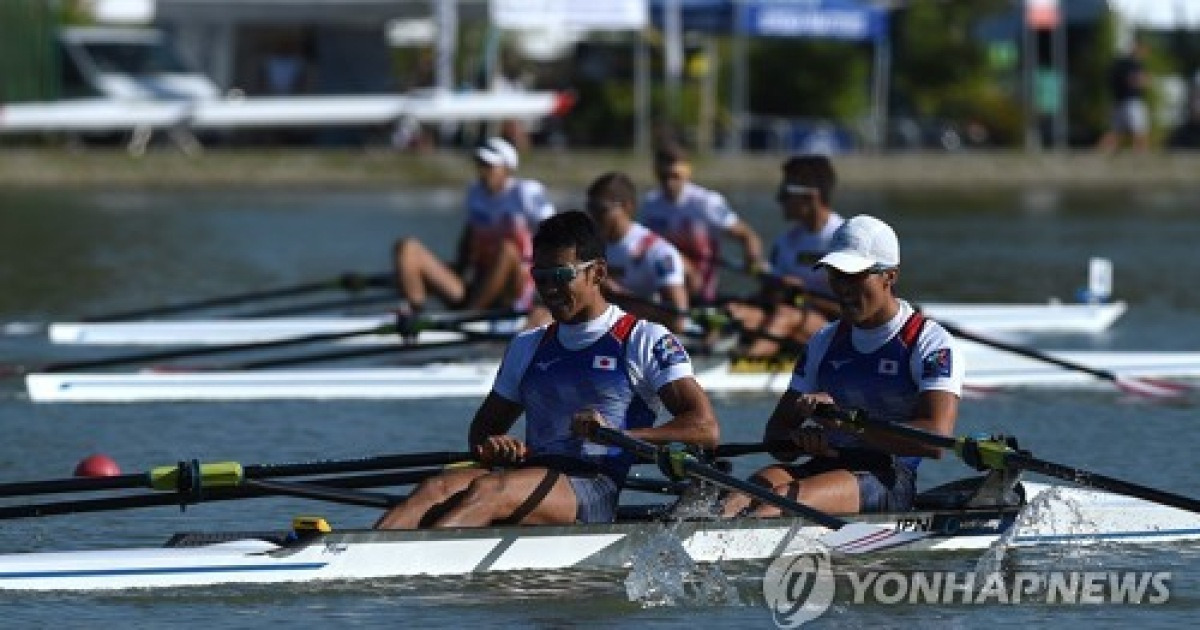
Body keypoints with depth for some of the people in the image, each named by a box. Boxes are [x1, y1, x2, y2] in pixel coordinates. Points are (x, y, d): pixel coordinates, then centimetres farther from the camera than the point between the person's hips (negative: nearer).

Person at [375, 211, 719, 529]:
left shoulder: (643, 340, 7)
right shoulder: (529, 346, 25)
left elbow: (706, 430, -3)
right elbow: (484, 426, 30)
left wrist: (617, 436, -18)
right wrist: (491, 446, 2)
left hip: (596, 491, -6)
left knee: (487, 491, -34)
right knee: (437, 488, -26)